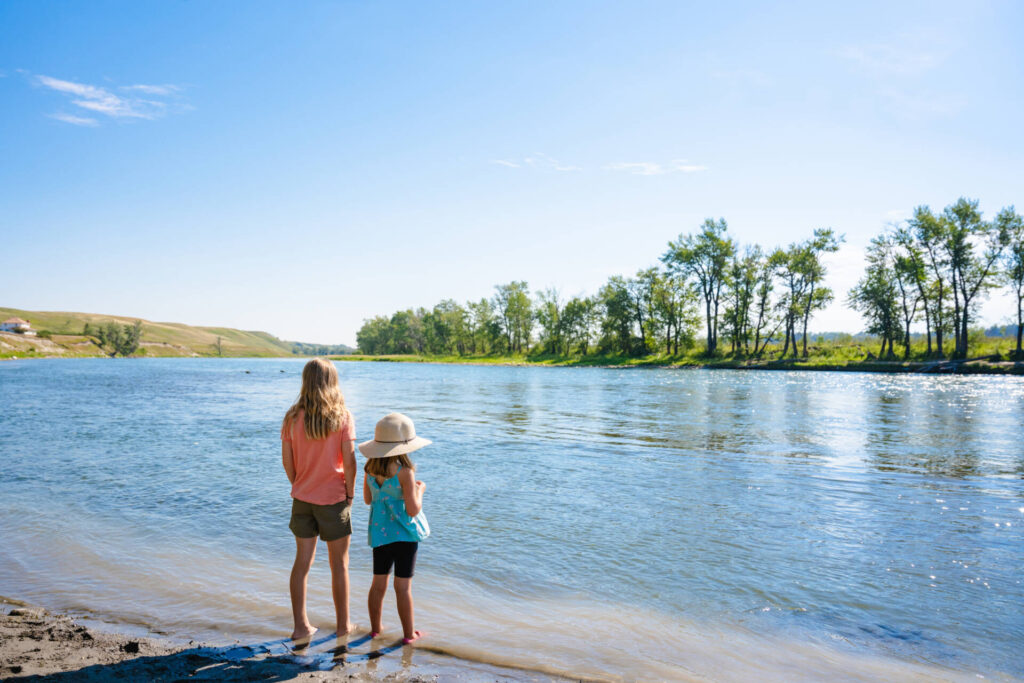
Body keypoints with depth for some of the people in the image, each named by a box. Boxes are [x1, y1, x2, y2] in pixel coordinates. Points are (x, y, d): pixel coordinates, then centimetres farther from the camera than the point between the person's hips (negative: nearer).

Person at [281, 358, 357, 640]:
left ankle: (301, 626, 21)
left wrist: (299, 487, 14)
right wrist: (350, 494, -2)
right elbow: (349, 461, -14)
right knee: (339, 565, 11)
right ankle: (343, 624, 24)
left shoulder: (293, 417, -4)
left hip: (302, 499, 3)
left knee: (302, 562, 14)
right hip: (333, 500, -3)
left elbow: (287, 460, 0)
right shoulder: (342, 417, -12)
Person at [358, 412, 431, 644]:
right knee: (403, 586, 4)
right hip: (404, 533, -5)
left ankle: (376, 627, 30)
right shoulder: (404, 472, -20)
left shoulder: (370, 468, -2)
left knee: (378, 582, 17)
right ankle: (409, 633, 16)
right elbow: (413, 510, -20)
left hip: (379, 531, 6)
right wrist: (419, 490, -2)